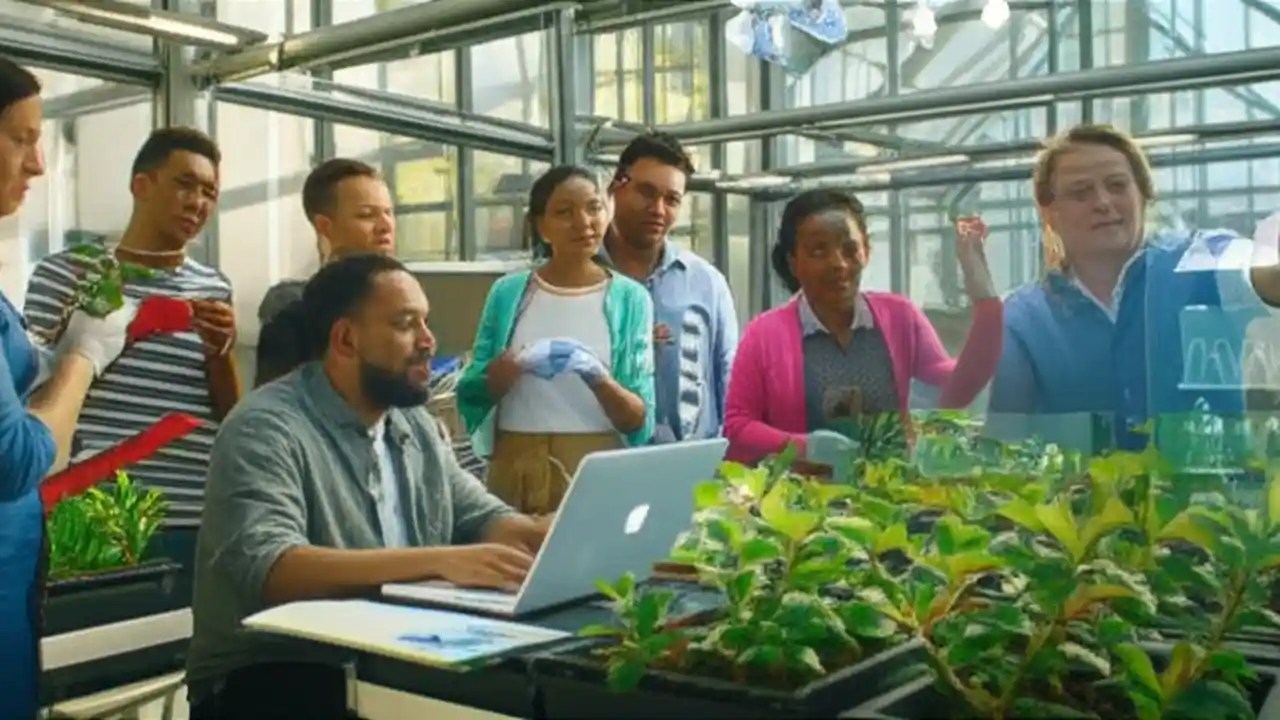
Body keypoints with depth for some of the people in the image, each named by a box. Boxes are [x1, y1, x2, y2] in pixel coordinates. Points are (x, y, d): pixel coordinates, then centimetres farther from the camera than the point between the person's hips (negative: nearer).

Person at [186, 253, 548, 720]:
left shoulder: (415, 425, 10)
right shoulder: (266, 429, -15)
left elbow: (482, 518, 12)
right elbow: (269, 569, -28)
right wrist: (439, 561, -35)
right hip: (274, 676, -7)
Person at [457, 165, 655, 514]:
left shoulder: (630, 298, 0)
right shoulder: (508, 292, 3)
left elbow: (638, 419, -2)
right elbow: (472, 394, 4)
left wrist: (597, 377, -21)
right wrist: (511, 367, -16)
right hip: (516, 466, 1)